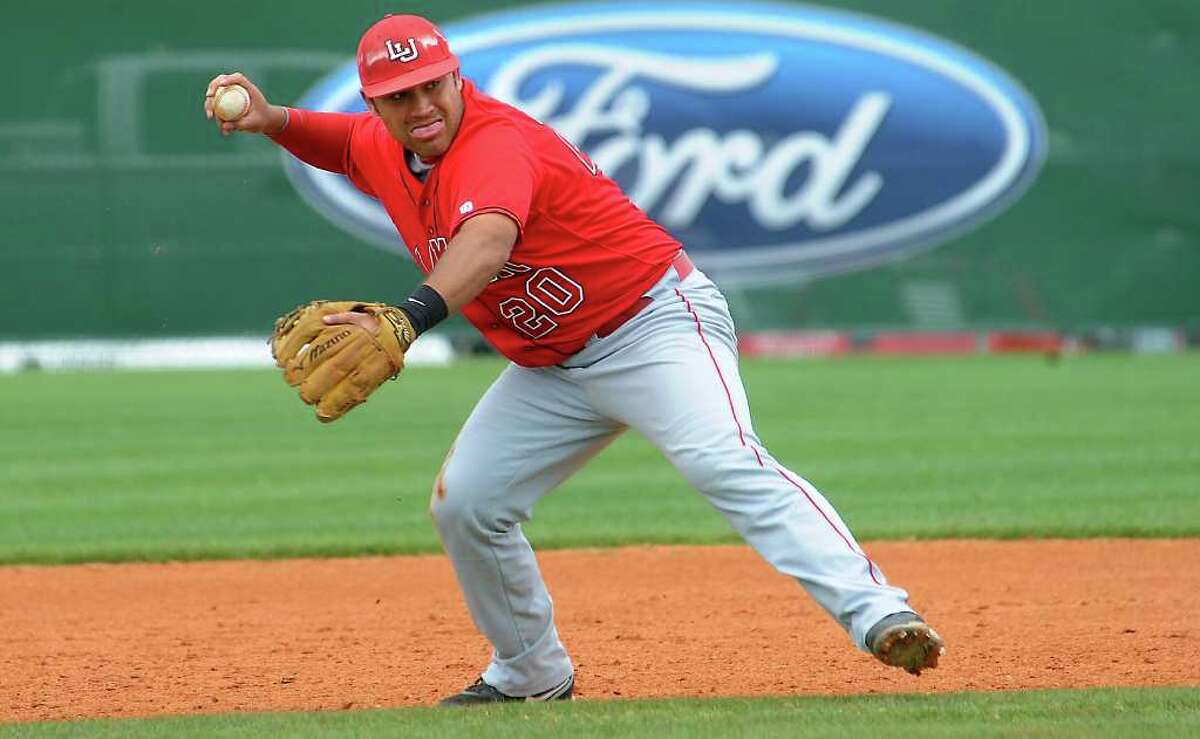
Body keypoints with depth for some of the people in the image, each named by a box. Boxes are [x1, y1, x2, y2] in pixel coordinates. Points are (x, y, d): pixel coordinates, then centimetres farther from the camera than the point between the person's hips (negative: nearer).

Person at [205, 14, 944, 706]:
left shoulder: (495, 142, -26)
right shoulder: (385, 149, 2)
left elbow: (490, 238, -48)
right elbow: (334, 140, 26)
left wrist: (411, 317, -65)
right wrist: (268, 119, 3)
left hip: (656, 324, -9)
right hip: (552, 367, 9)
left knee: (726, 462, -29)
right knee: (465, 503, 3)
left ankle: (876, 612, -40)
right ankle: (532, 675, 21)